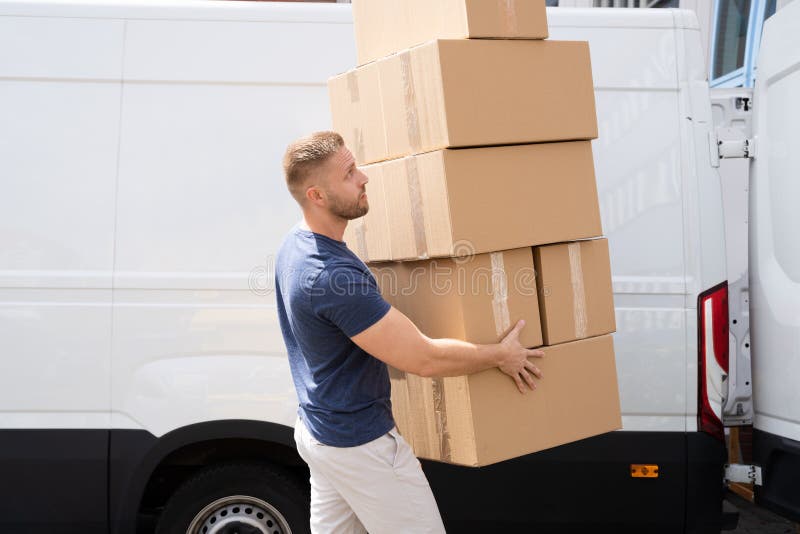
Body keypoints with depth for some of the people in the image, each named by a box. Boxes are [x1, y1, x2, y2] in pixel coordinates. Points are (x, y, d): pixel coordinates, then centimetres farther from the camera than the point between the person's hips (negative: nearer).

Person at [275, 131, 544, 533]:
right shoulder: (334, 275, -30)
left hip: (316, 428, 10)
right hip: (359, 441, -9)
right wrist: (502, 355, -11)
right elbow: (424, 360, -26)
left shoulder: (295, 246, 1)